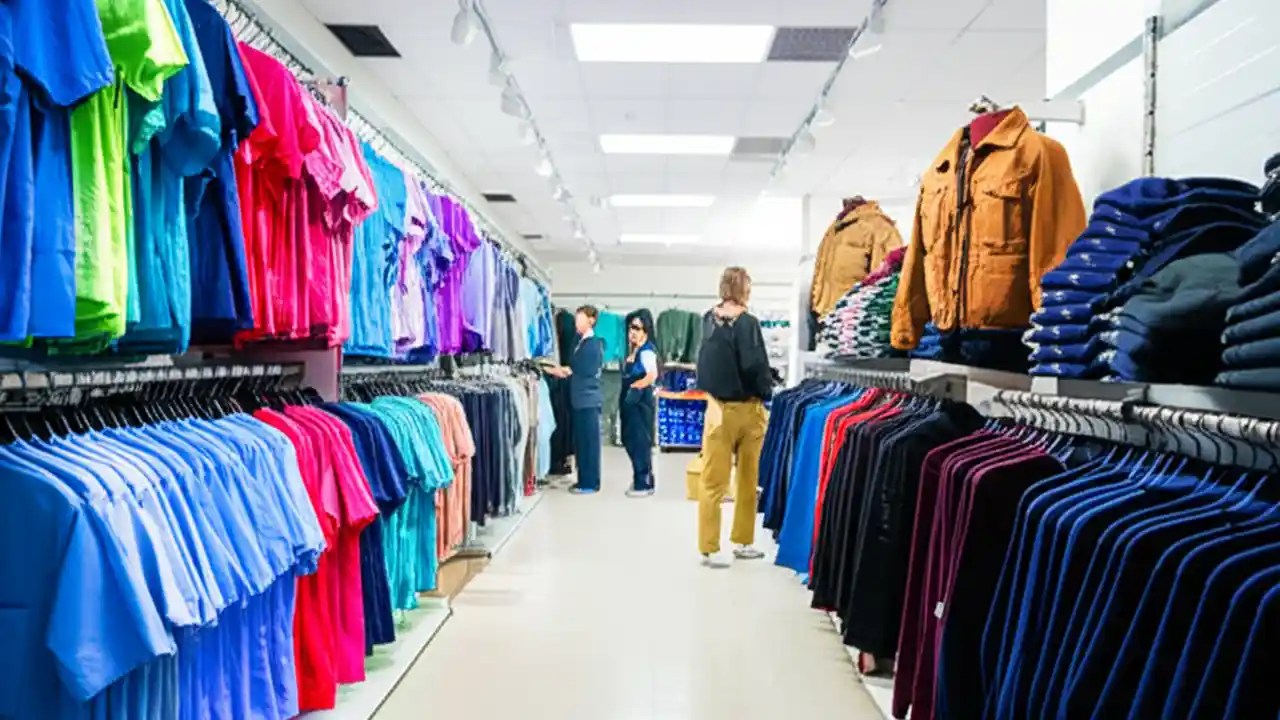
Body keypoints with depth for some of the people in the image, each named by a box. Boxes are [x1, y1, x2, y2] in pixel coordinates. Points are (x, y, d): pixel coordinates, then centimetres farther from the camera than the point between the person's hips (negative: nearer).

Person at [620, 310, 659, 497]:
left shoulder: (646, 351, -14)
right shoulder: (633, 350, 14)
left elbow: (652, 375, -27)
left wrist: (636, 385, -16)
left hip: (641, 401, -9)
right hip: (631, 401, 9)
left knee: (641, 442, -3)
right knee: (631, 440, 14)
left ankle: (644, 484, 6)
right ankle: (639, 480, 24)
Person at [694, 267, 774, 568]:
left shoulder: (708, 319, 2)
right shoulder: (747, 322, -15)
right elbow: (754, 365, -19)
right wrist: (767, 392, -3)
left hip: (717, 406, 4)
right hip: (746, 407, -4)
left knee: (714, 481, 7)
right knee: (749, 479, 12)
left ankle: (710, 548, 13)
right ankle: (743, 541, 18)